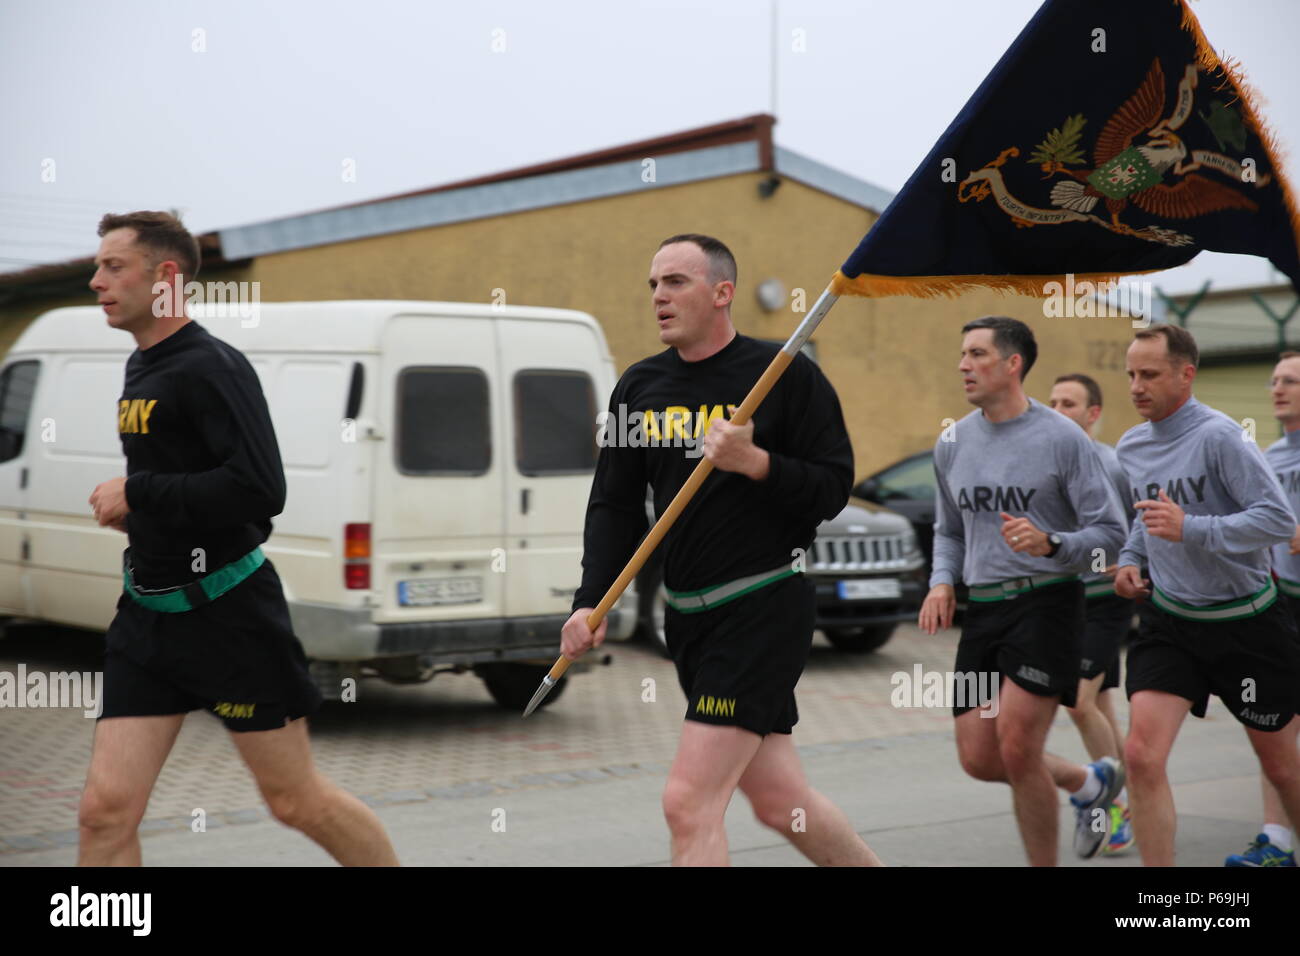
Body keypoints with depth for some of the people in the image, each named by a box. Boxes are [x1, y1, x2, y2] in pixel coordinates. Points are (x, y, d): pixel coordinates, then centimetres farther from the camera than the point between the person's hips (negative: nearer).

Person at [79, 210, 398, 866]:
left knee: (296, 800, 5)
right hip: (147, 614, 8)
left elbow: (261, 490, -26)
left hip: (225, 610, -8)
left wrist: (138, 494, -19)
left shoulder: (211, 367, -15)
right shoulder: (140, 368, 13)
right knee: (105, 810, -1)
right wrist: (132, 506, 11)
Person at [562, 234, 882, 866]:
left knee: (688, 802, -13)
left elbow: (833, 488, -7)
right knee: (779, 801, 13)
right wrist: (590, 602, -2)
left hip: (763, 606, -6)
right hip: (687, 616, 6)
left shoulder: (785, 375, -6)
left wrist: (756, 462, -22)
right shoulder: (640, 386, 10)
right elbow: (614, 505, 10)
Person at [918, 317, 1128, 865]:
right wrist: (942, 582, 5)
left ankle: (1044, 866, 6)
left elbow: (1110, 533, -6)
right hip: (983, 609, 6)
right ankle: (1091, 783, 30)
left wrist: (1051, 545, -24)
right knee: (979, 760, 3)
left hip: (1046, 601, -6)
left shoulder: (1062, 439, -6)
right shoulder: (952, 444, 11)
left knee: (1016, 748, -15)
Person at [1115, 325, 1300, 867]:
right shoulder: (1131, 446, 4)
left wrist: (1189, 529, -30)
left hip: (1244, 623, -4)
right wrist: (1130, 558, 5)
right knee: (1142, 756, -13)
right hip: (1168, 622, 5)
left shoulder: (1217, 435, -17)